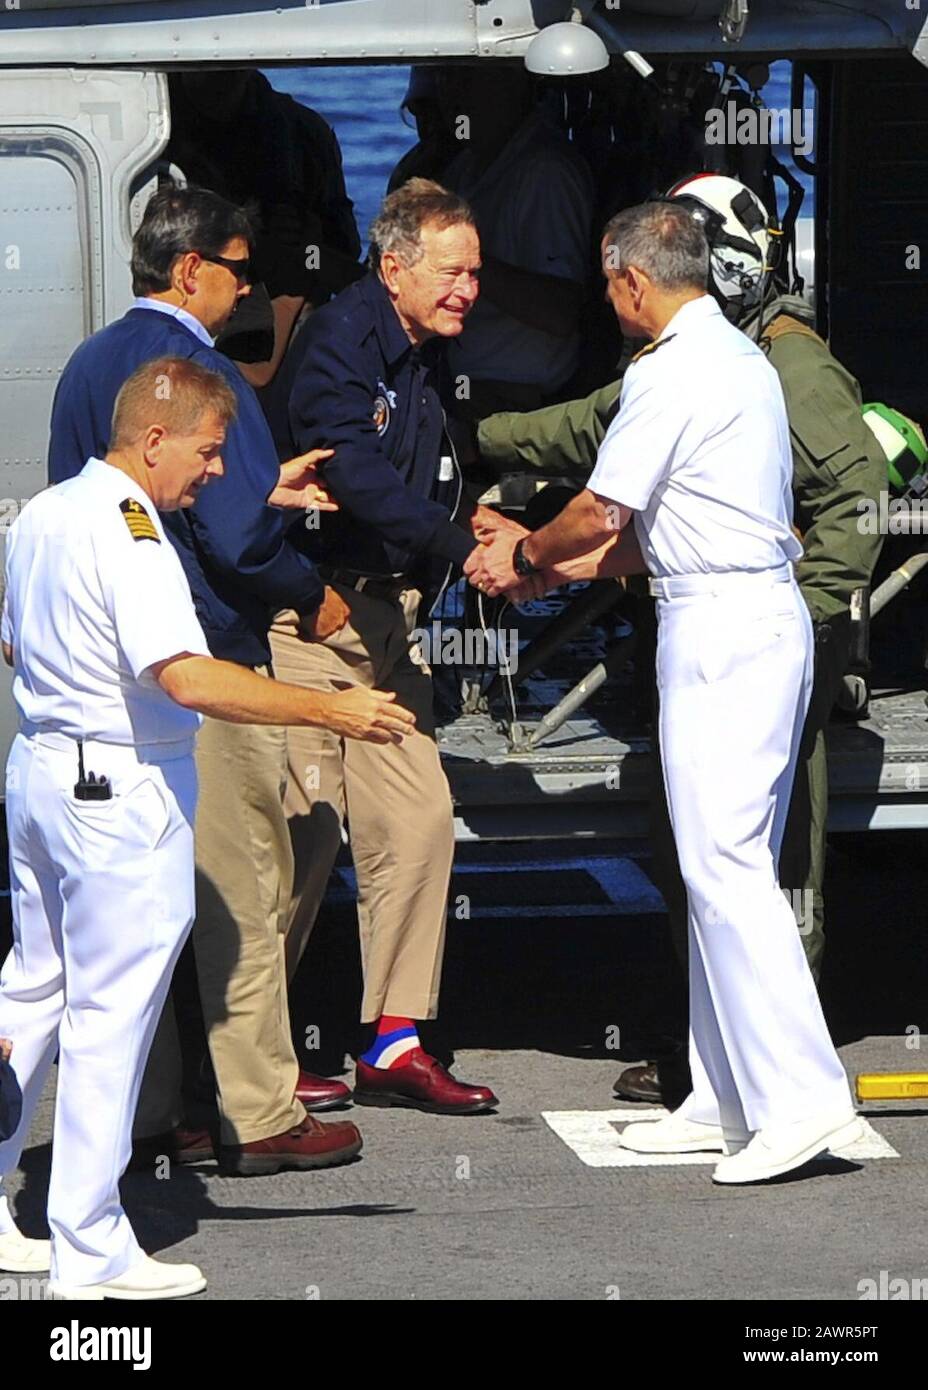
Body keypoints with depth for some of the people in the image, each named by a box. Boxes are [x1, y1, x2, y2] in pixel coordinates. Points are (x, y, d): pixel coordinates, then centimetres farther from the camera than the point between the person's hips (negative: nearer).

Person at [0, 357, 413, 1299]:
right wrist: (331, 712, -31)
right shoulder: (130, 533, -19)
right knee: (111, 1014, -3)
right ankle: (90, 1253, 1)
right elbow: (185, 677, -30)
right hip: (124, 791, -9)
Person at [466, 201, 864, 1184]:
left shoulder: (671, 372, -12)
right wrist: (558, 567, 28)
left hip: (719, 626, -10)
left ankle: (800, 1096, -16)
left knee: (724, 863, -11)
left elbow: (602, 515, -11)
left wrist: (523, 558, 8)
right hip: (765, 614, 10)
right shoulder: (741, 359, 19)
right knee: (730, 864, 11)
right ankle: (729, 1099, 13)